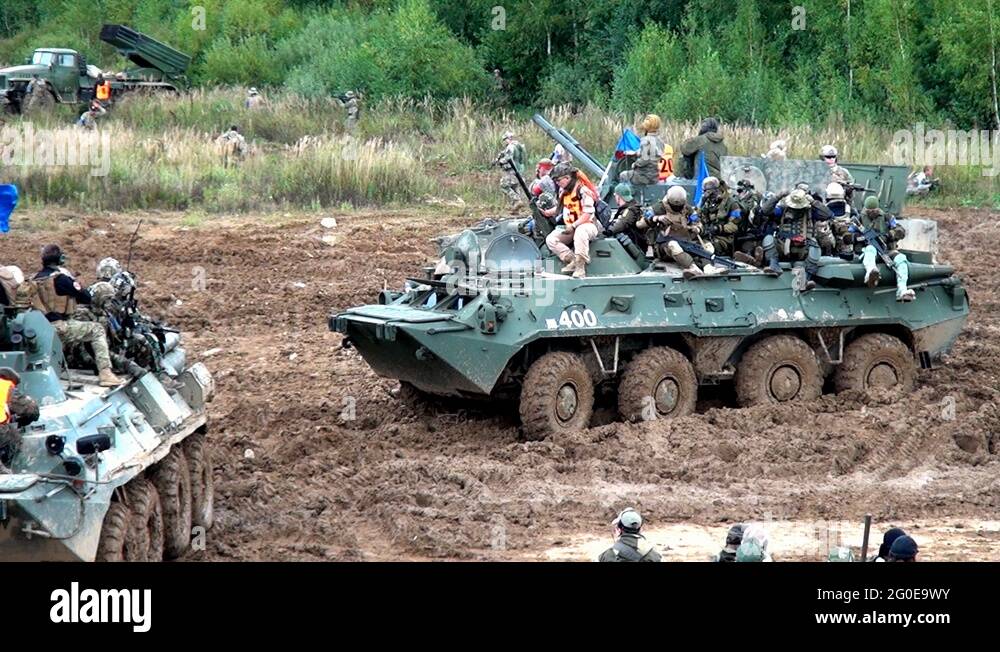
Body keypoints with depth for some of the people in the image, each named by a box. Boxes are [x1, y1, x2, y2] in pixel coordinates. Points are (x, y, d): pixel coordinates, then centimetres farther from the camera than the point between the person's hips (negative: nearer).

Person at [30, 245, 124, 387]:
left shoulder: (36, 279, 8)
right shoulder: (60, 278, -13)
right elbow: (86, 298, -9)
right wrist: (73, 280, 6)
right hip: (58, 329, -8)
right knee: (97, 330, 5)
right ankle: (105, 374, -7)